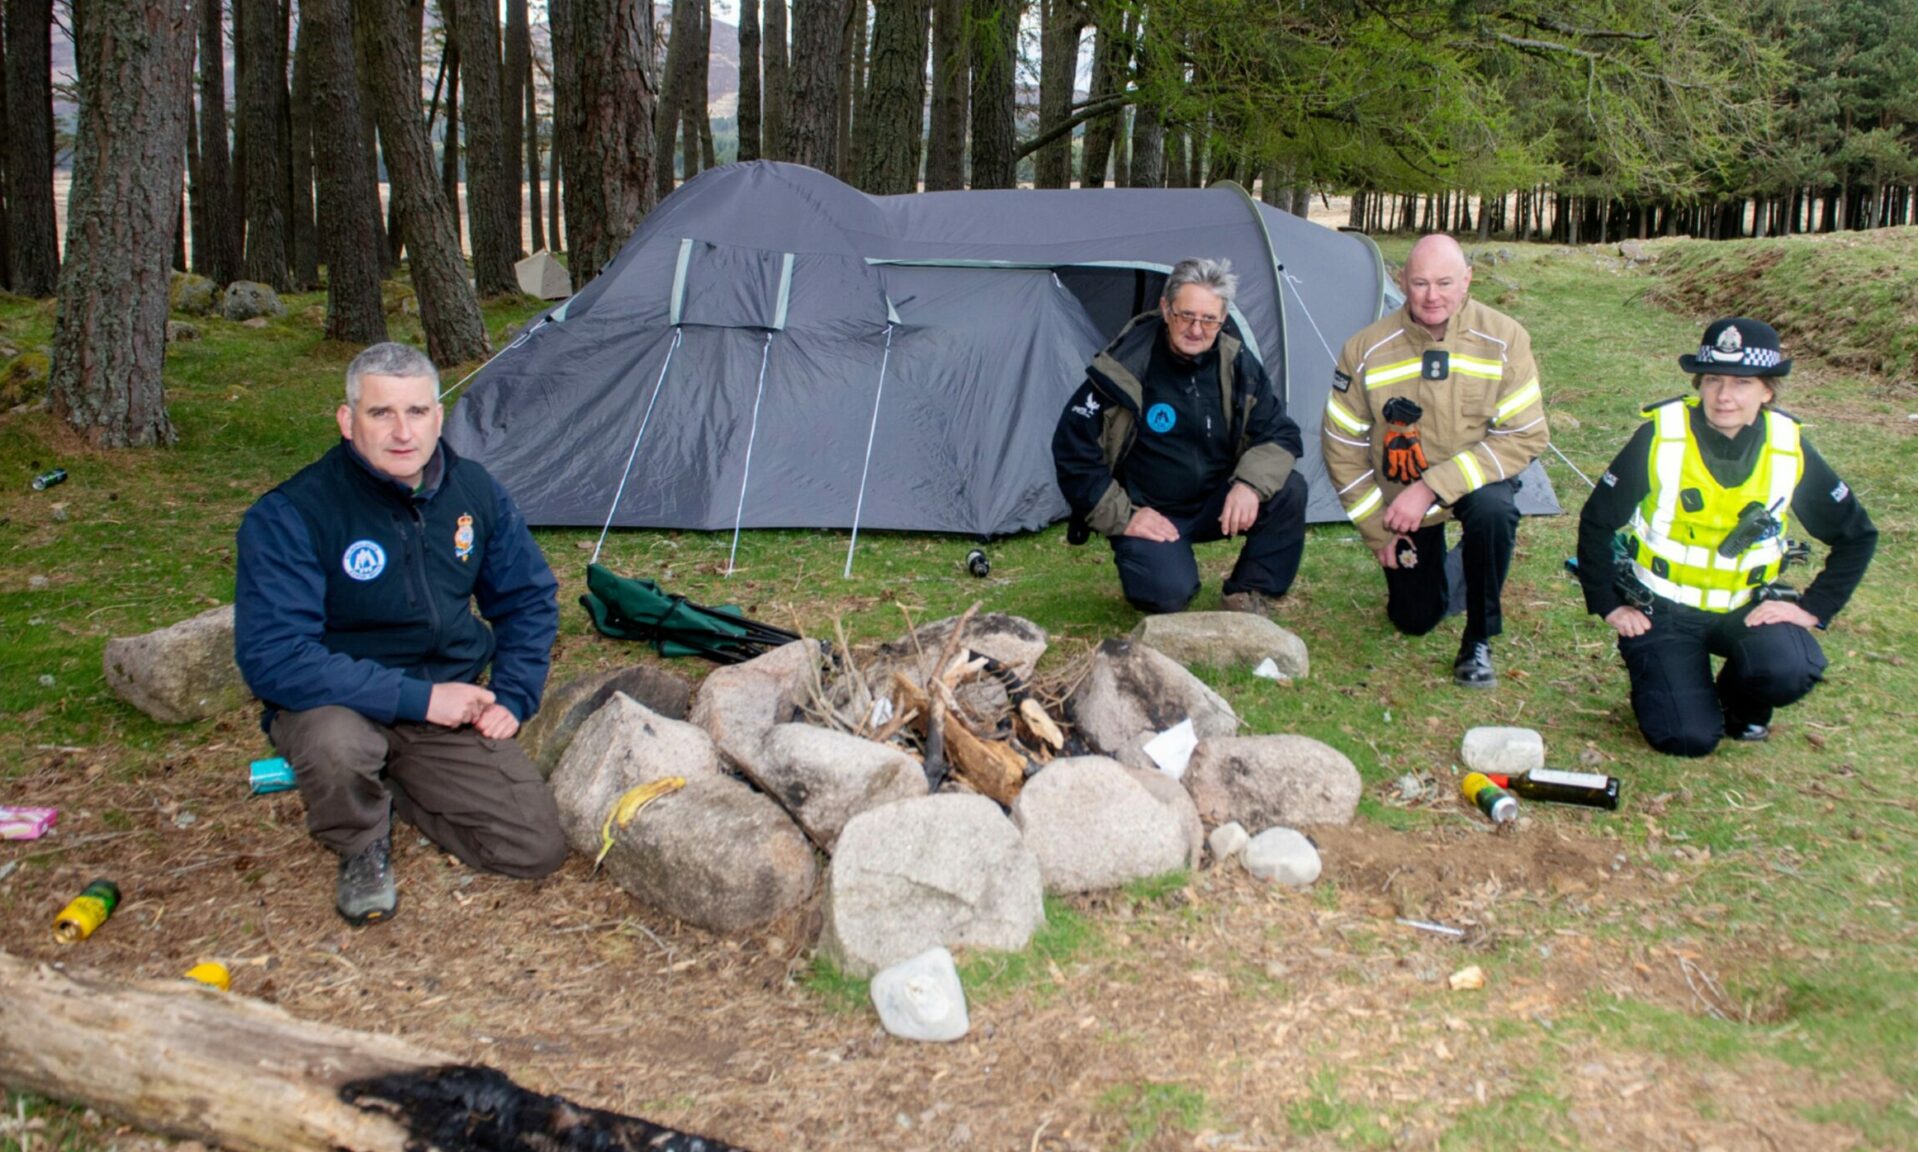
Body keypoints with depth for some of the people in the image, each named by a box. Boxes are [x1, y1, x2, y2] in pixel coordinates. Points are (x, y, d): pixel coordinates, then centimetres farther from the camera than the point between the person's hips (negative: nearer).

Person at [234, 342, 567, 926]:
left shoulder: (473, 490, -3)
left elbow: (528, 597, 11)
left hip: (452, 700, 4)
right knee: (337, 744, -40)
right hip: (341, 705, -4)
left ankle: (391, 788, 17)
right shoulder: (288, 517, -20)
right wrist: (418, 698, -28)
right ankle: (361, 846, -3)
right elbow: (272, 659, -27)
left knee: (536, 848, -8)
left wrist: (512, 698, -2)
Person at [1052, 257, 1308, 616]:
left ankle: (1249, 595, -2)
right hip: (1149, 514, -4)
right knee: (1169, 592, -30)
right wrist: (1122, 517, -14)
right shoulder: (1125, 368, -18)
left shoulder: (1237, 363, -6)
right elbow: (1072, 450, -13)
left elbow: (1279, 434, -4)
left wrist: (1251, 484, -25)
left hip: (1216, 503, 4)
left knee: (1288, 489, -21)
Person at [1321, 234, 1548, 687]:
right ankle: (1440, 565, 39)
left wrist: (1432, 487, -30)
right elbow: (1343, 447, -8)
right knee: (1414, 620, 2)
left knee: (1492, 510, -37)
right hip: (1401, 498, 1)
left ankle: (1479, 641, -15)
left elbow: (1524, 437, -22)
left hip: (1473, 481, -1)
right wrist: (1378, 529, -7)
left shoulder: (1503, 339, -20)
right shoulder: (1367, 351, -18)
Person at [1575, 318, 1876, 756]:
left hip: (1745, 606, 2)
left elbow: (1856, 535, 4)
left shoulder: (1790, 448, -8)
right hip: (1660, 608, -2)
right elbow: (1596, 523, -6)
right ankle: (1656, 672, 18)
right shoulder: (1660, 436, -15)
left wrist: (1813, 608, -6)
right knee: (1689, 738, -17)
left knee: (1790, 670, -29)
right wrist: (1608, 606, -7)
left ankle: (1741, 703, 8)